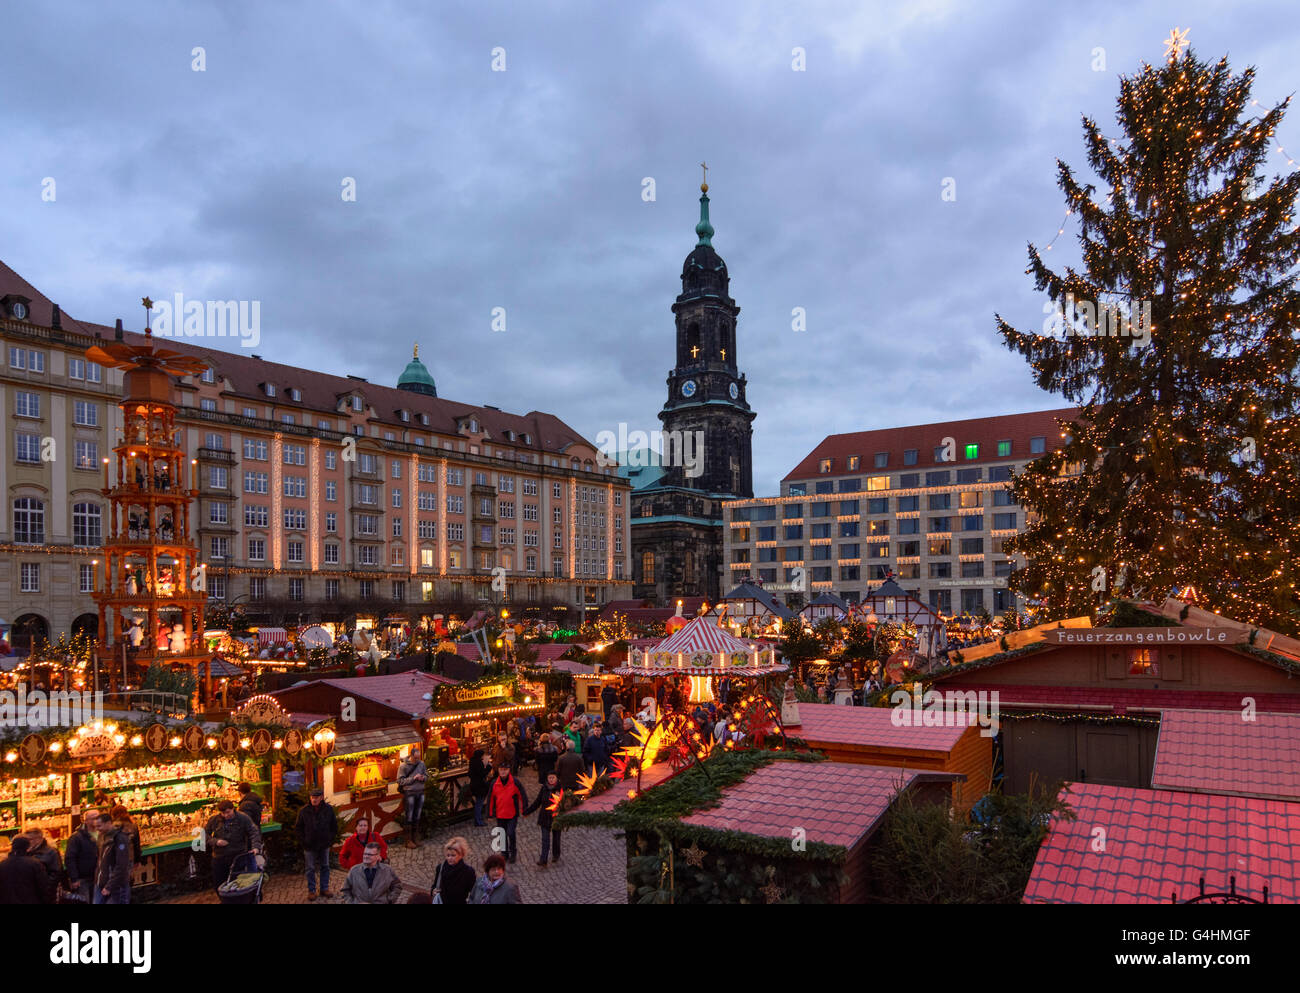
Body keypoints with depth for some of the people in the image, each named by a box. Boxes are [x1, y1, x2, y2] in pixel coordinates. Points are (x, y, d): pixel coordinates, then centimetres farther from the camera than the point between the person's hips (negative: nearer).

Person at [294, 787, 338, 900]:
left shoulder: (329, 809, -4)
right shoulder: (304, 811, -8)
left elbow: (334, 826, 7)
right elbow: (298, 827, 2)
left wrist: (330, 839, 2)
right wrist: (303, 841, -4)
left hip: (324, 844, 2)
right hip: (309, 845, -1)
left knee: (325, 867, 11)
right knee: (311, 869, 6)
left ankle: (324, 888, 22)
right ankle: (311, 890, 17)